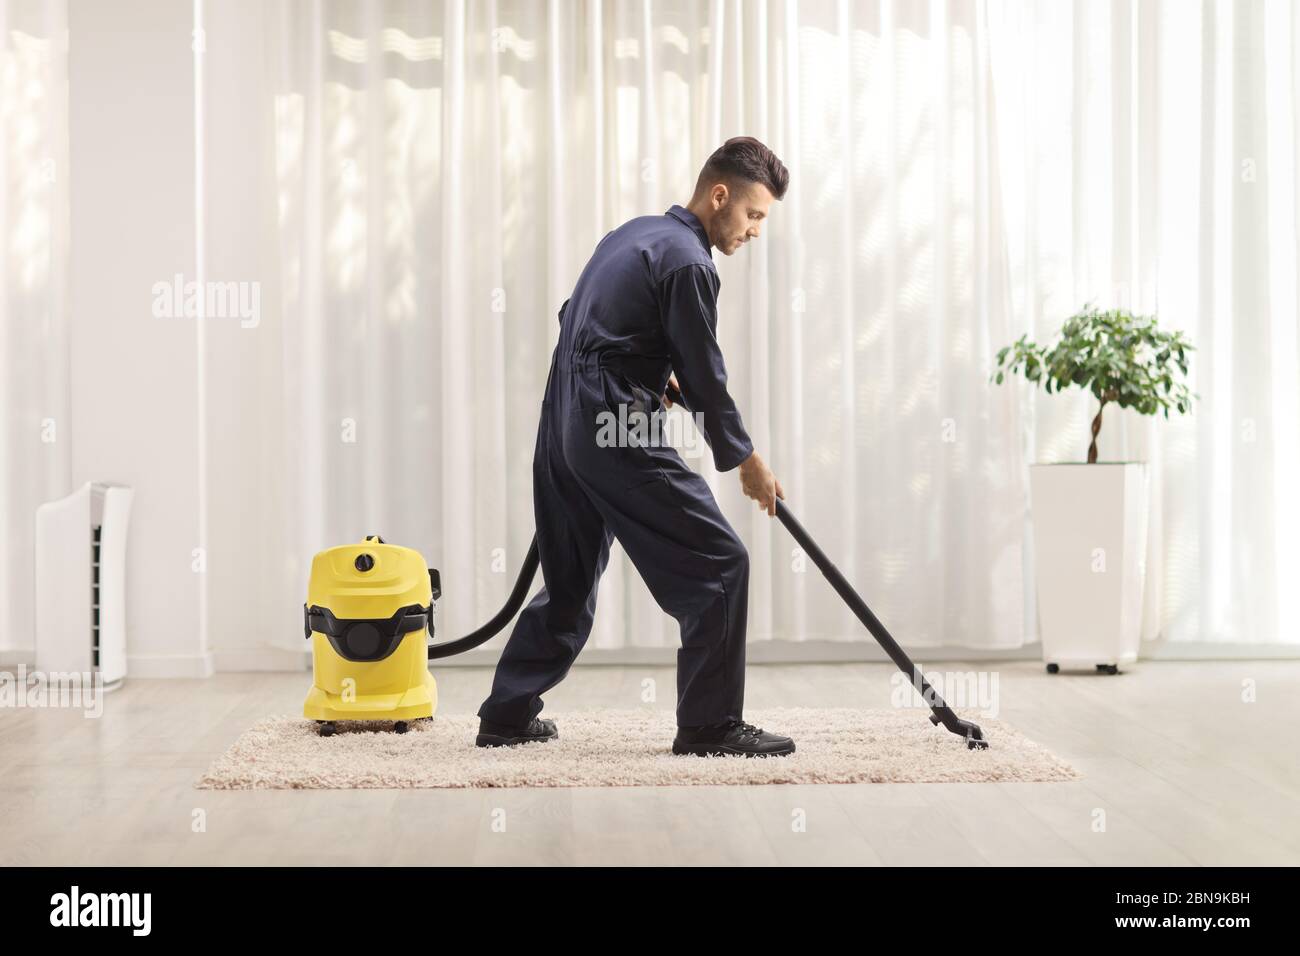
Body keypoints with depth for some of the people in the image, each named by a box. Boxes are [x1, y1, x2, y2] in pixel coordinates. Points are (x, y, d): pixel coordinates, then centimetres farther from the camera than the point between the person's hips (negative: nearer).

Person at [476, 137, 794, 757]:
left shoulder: (634, 233, 17)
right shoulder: (686, 260, -11)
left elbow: (577, 319, 26)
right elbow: (704, 378, -11)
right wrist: (747, 461, 1)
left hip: (563, 423, 10)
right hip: (617, 434, -10)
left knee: (570, 583, 18)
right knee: (718, 564, -5)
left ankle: (506, 717, 23)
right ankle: (709, 726, -2)